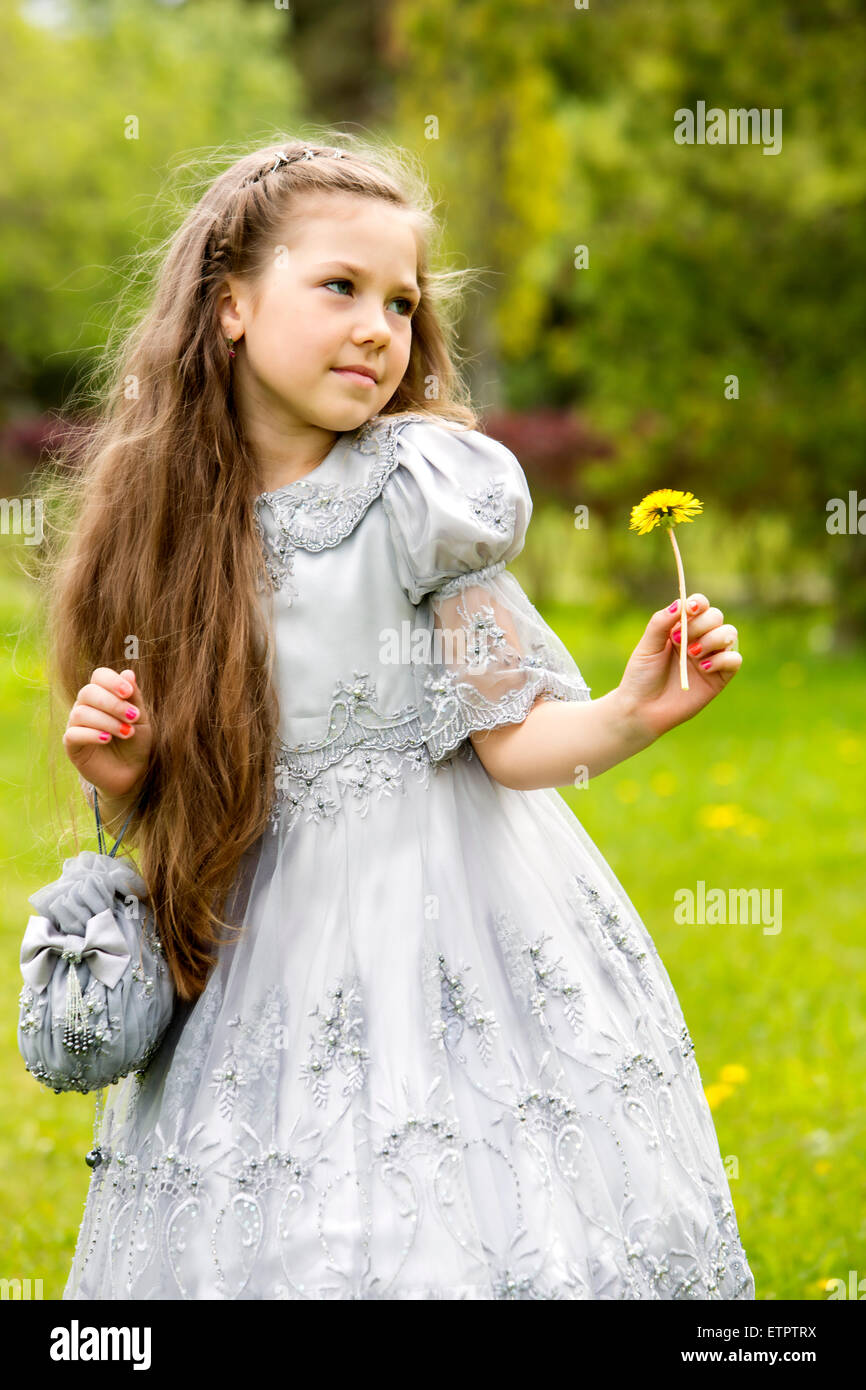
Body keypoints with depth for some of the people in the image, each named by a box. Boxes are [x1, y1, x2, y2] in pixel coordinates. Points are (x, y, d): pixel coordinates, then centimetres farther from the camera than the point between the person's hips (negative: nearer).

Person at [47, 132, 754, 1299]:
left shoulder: (420, 490, -7)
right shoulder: (167, 522, 3)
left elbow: (515, 739, -8)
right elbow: (185, 798, 12)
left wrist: (631, 714, -26)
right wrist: (123, 776, -8)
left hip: (450, 928, -3)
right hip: (261, 958, 3)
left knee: (472, 1239, -9)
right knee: (272, 1243, 2)